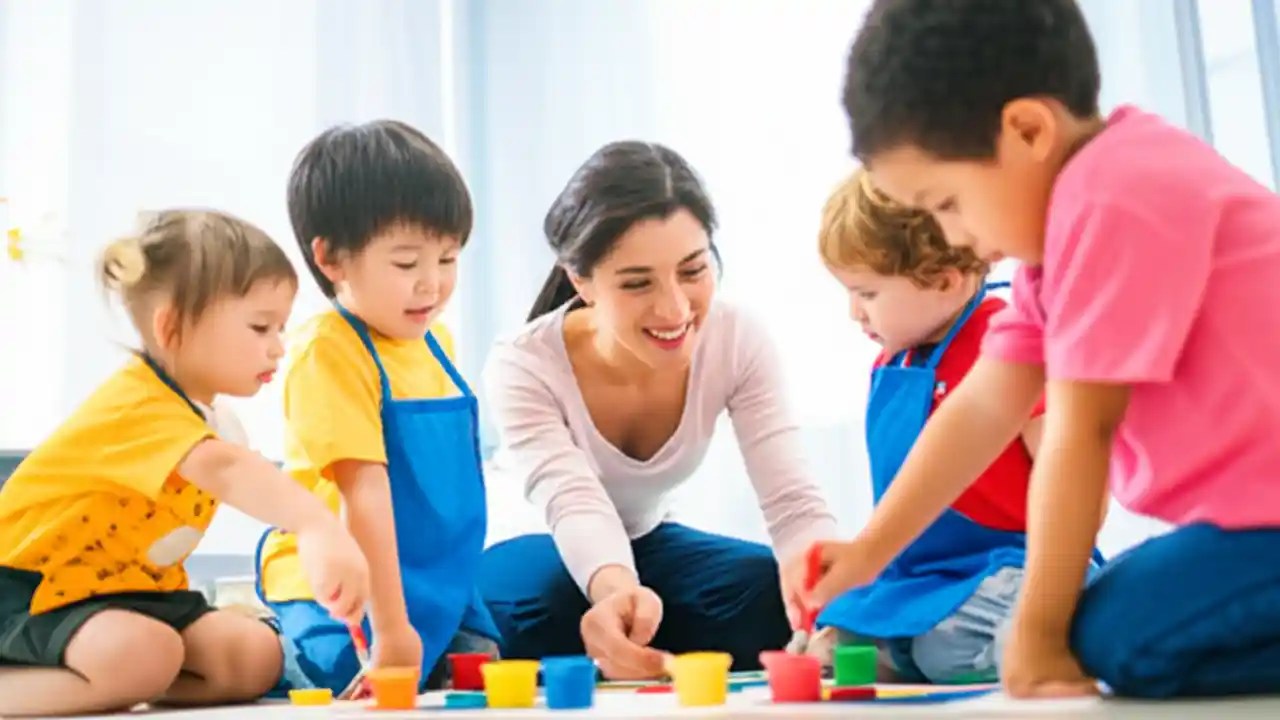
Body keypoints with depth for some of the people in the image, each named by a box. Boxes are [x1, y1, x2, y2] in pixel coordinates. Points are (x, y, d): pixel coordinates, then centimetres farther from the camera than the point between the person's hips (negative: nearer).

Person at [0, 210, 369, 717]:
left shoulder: (203, 412, 5)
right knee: (146, 655, -35)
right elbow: (224, 469, -47)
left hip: (127, 588, 8)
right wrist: (318, 525, -63)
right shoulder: (136, 408, -28)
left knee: (257, 657, -8)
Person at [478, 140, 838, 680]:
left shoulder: (738, 343, -22)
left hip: (642, 542, 3)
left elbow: (793, 502, -28)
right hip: (527, 549, -3)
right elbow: (574, 505, -46)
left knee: (771, 591, -26)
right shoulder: (524, 368, -30)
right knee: (551, 596, -38)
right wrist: (615, 589, -70)